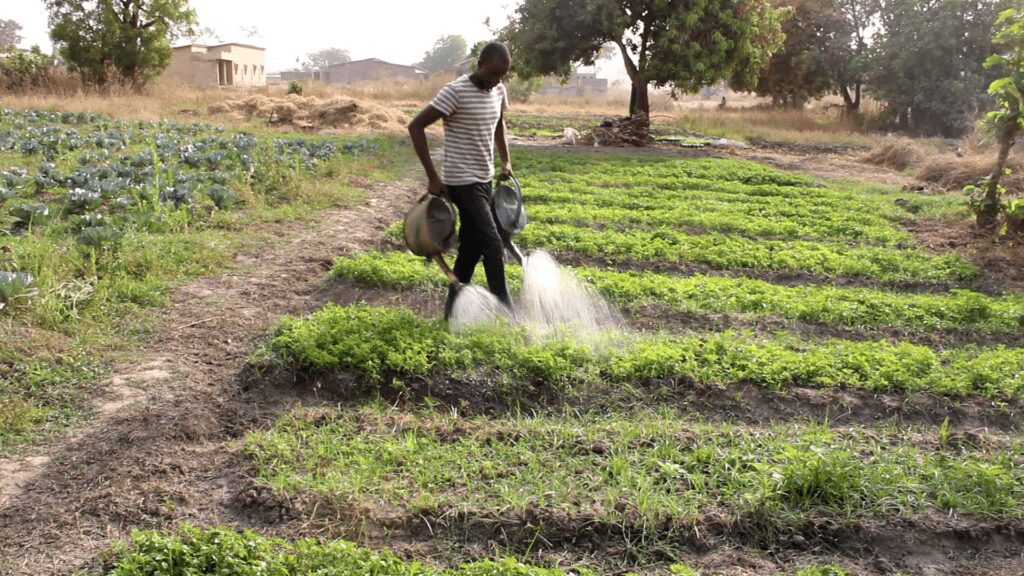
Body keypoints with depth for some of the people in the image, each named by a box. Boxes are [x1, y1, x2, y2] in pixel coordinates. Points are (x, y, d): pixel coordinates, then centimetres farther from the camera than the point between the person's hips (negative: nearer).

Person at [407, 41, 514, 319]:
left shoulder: (499, 92, 6)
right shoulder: (456, 91, -17)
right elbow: (416, 126, -16)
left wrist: (506, 161, 12)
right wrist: (432, 177, -17)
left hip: (484, 180, 8)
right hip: (462, 182, -8)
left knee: (471, 247, 11)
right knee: (493, 245, -10)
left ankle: (453, 308, 22)